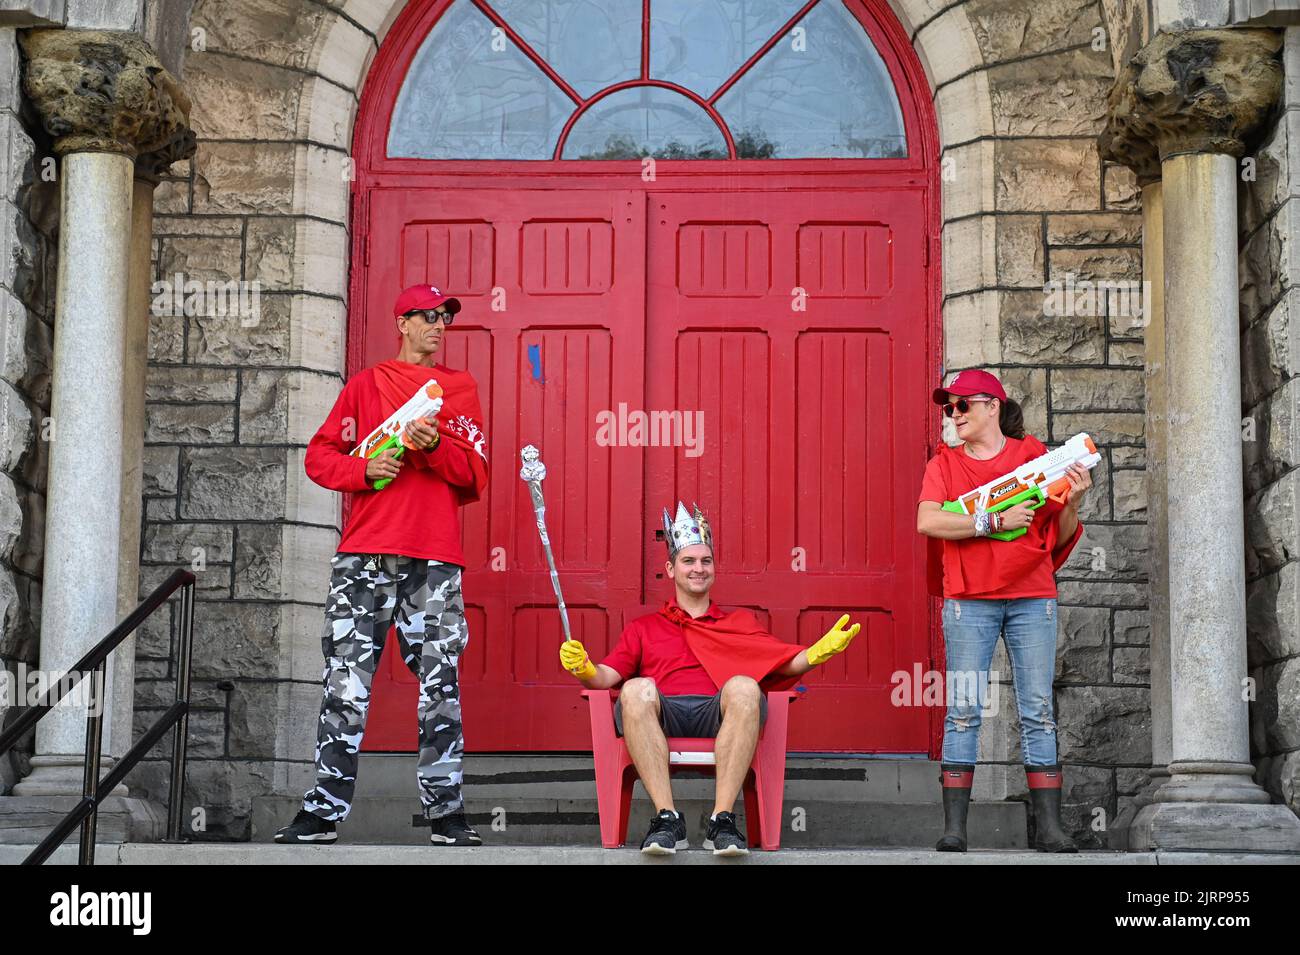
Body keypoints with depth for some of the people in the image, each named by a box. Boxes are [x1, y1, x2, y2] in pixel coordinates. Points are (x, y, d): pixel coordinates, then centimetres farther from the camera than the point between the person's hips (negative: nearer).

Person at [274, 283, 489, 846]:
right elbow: (320, 456, 11)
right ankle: (324, 811, -2)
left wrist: (435, 445, -10)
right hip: (364, 554, 0)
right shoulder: (367, 384, 16)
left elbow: (474, 478, 7)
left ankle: (446, 811, 1)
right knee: (345, 684, -5)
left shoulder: (461, 390, 16)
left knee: (441, 687, -4)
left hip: (436, 558, 0)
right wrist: (364, 470, -7)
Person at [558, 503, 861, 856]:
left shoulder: (740, 622, 30)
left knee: (744, 686, -34)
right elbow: (607, 675, 13)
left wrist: (819, 651, -8)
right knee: (637, 689, -34)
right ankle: (667, 818, -37)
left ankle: (722, 819, -38)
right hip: (663, 715, 0)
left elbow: (788, 663, 14)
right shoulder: (643, 628, 29)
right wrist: (584, 669, -11)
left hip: (717, 713, 0)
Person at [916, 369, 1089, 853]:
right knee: (963, 709, -5)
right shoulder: (945, 463, 10)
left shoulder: (1032, 455, 10)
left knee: (1038, 711, -2)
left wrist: (1072, 503, -9)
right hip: (969, 599, 0)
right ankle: (954, 827, -5)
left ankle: (1049, 827, -1)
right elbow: (927, 521, -9)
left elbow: (1060, 537, 11)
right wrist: (995, 521, -14)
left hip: (1032, 598, 1)